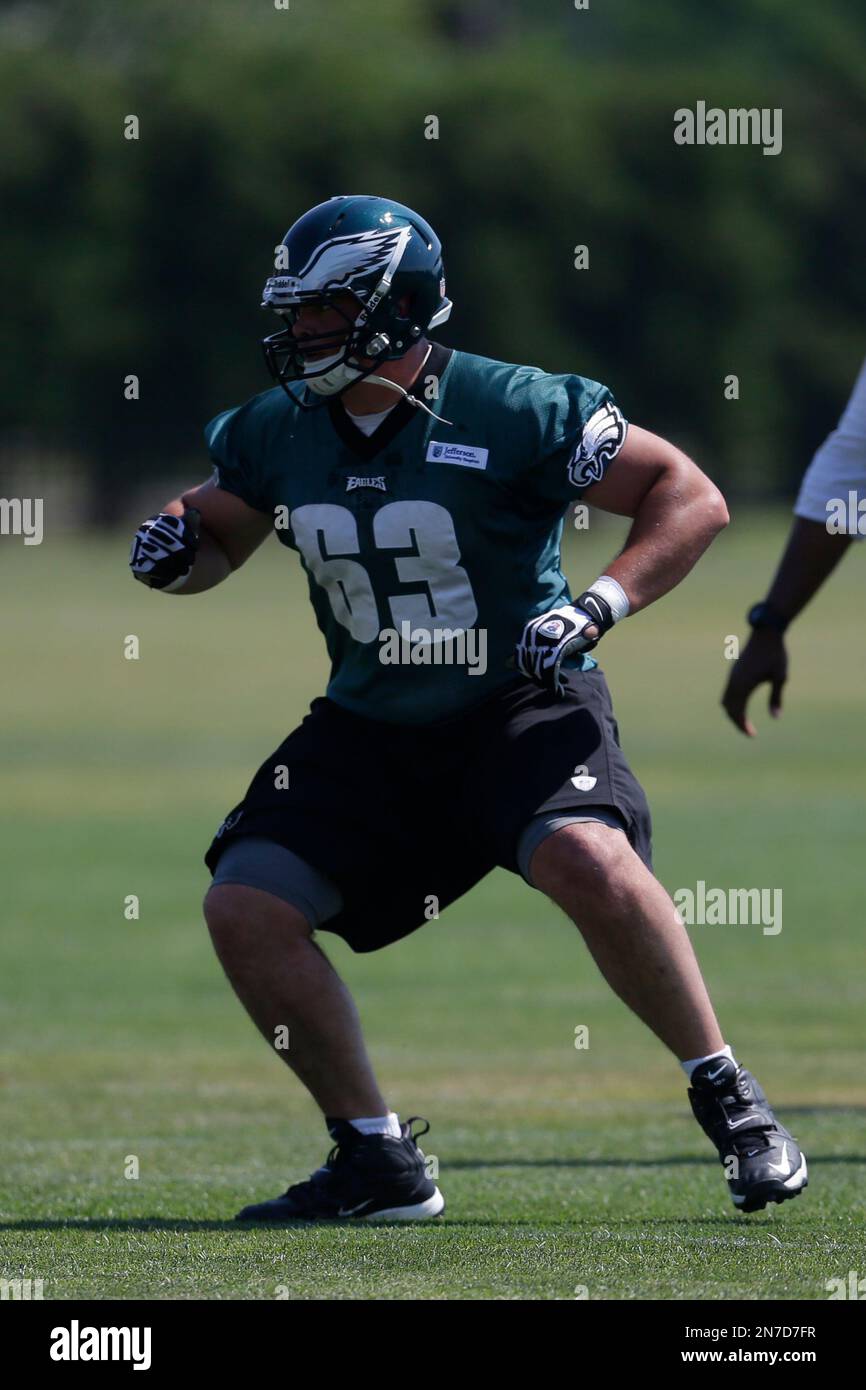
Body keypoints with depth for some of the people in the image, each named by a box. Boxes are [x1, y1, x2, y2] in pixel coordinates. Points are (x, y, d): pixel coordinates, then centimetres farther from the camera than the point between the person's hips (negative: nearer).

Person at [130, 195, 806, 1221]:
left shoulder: (510, 413, -17)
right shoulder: (277, 434, -1)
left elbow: (690, 497, -13)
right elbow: (217, 533, 17)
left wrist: (599, 605, -26)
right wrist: (177, 548, -7)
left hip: (521, 707, -5)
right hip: (370, 731, 5)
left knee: (588, 861, -32)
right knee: (244, 907, -10)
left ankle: (728, 1101, -13)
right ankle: (377, 1163, 4)